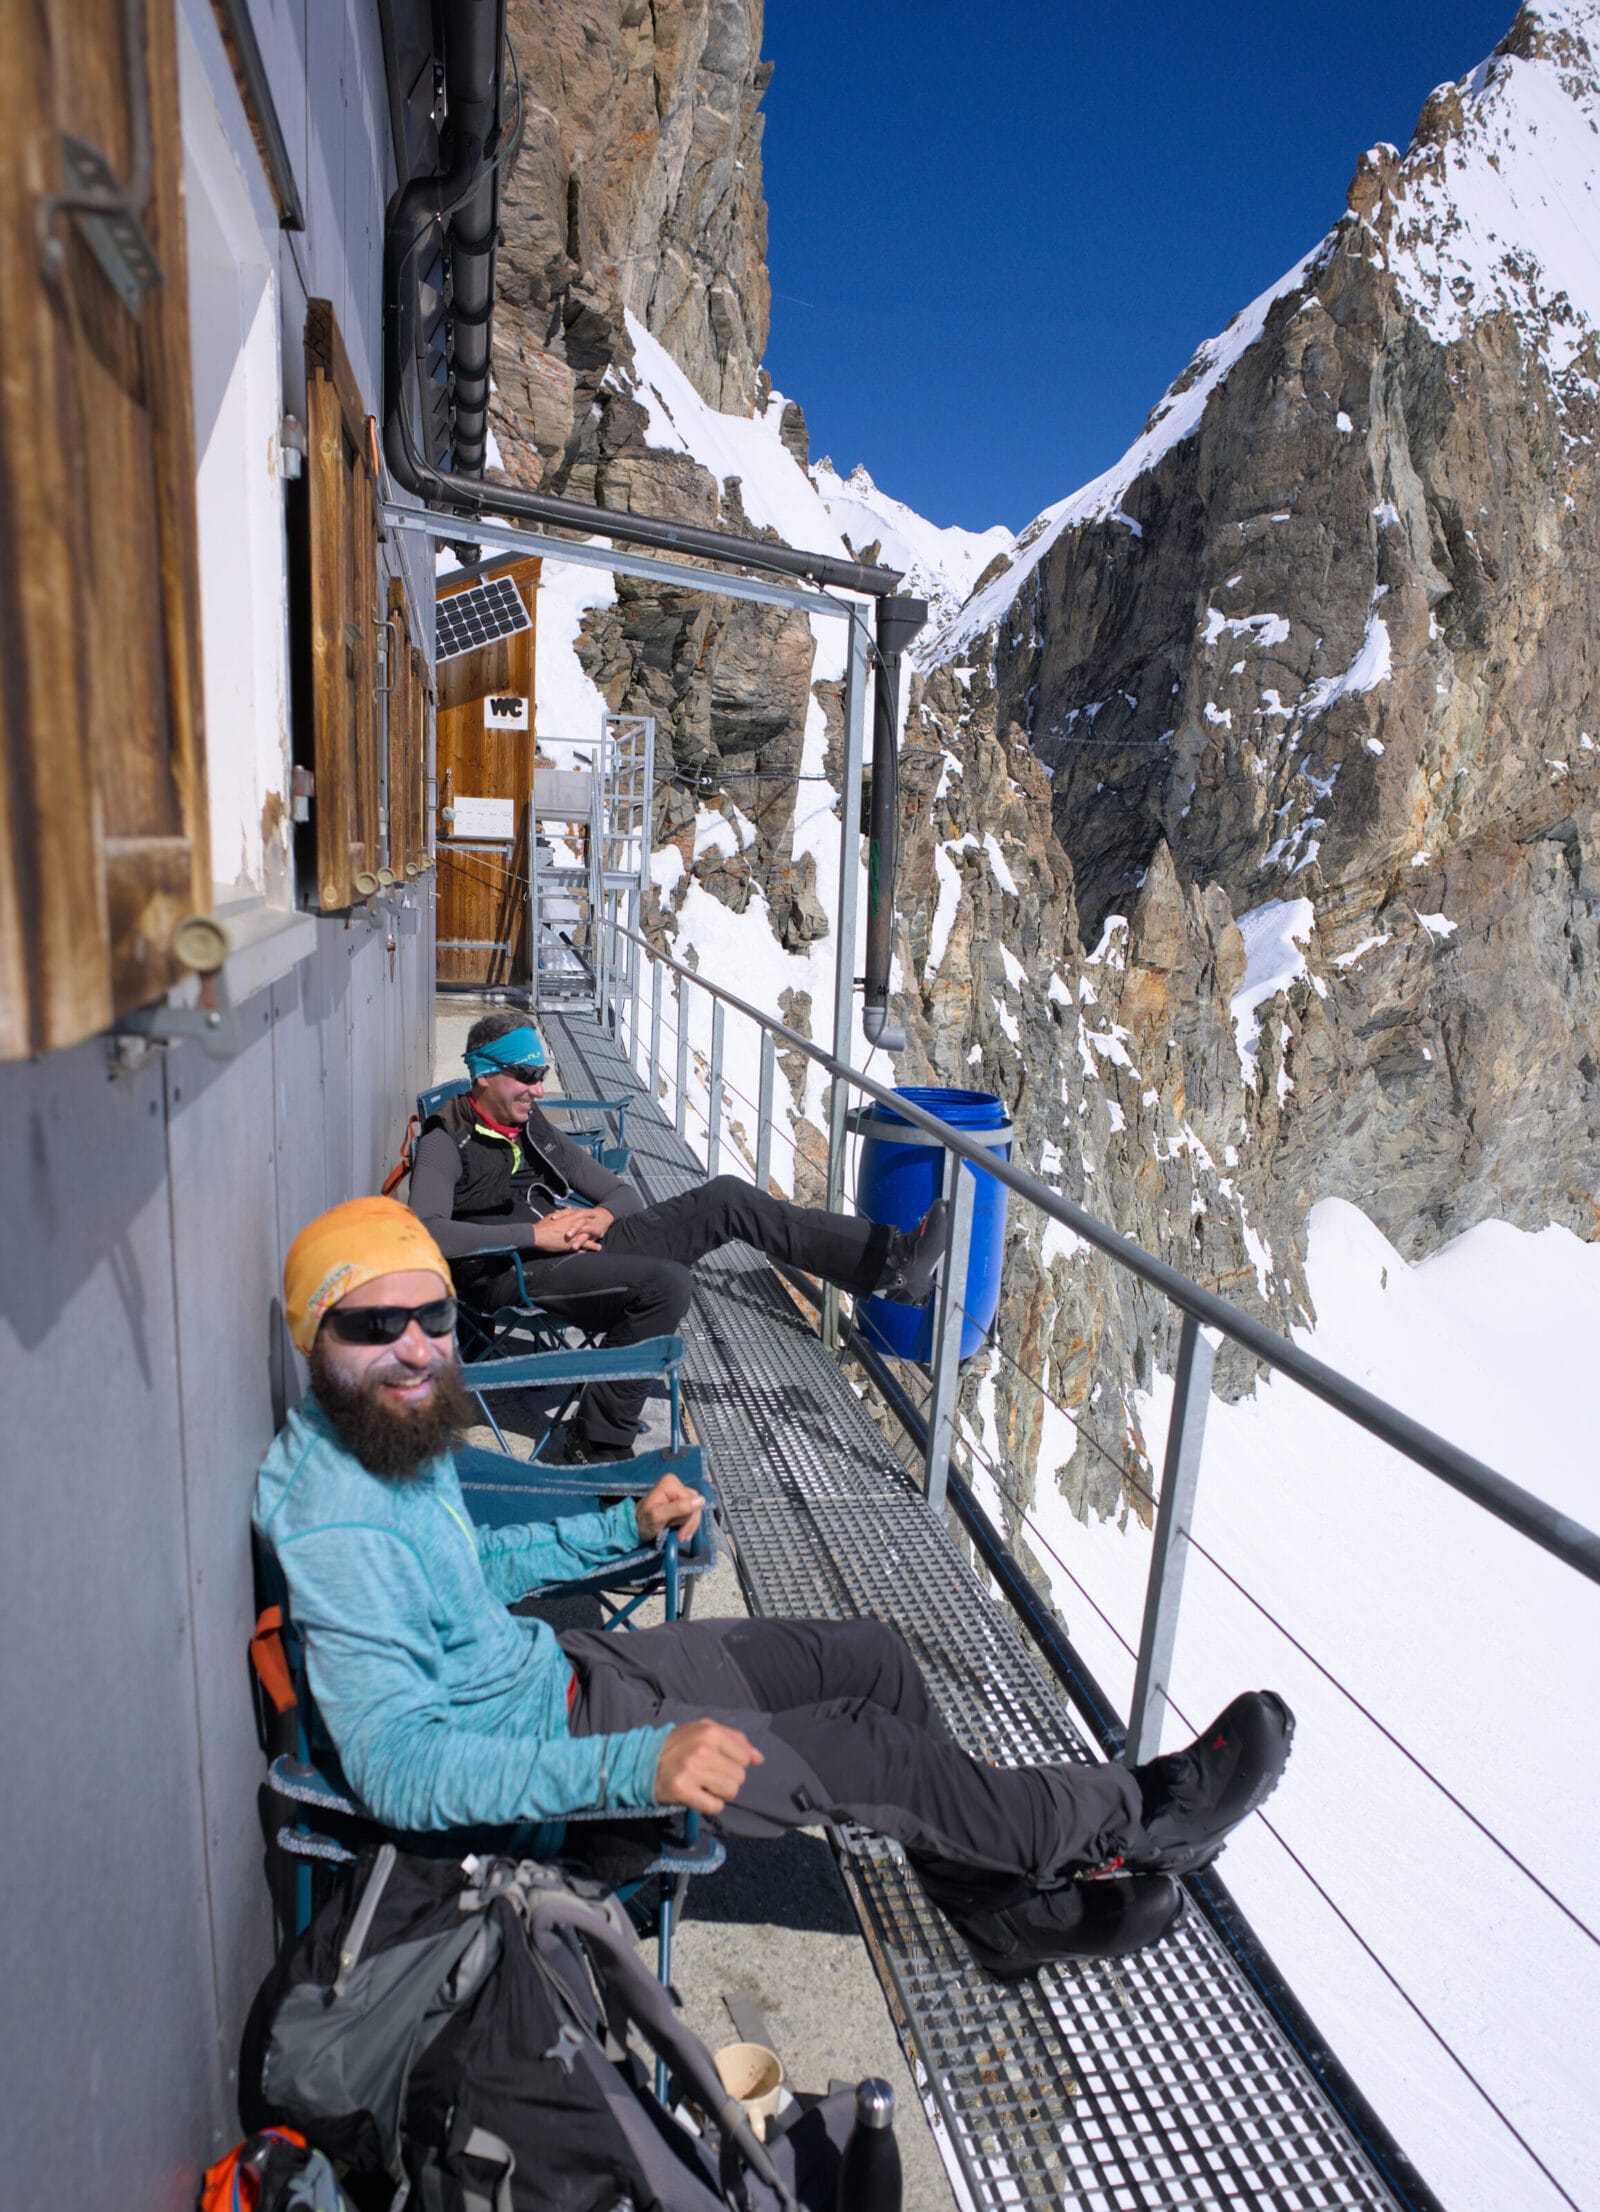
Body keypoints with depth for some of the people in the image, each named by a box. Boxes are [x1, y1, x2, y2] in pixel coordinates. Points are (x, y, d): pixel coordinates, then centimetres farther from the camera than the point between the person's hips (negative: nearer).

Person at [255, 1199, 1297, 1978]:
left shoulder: (398, 1435, -1)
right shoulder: (334, 1525, -30)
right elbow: (399, 1769, -32)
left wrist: (624, 1527, 5)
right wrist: (636, 1763, -41)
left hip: (557, 1661, 9)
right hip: (541, 1748, -9)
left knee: (874, 1658, 7)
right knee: (873, 1756, -11)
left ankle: (1007, 1902, 24)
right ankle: (1130, 1819, 14)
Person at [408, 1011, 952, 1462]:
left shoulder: (533, 1126, 19)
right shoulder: (447, 1141, -2)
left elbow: (623, 1193, 20)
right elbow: (427, 1233, -21)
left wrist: (600, 1217, -4)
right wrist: (534, 1233, -21)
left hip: (578, 1245, 7)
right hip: (518, 1275, -7)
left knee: (724, 1197, -9)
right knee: (665, 1284, -33)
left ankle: (889, 1261, -14)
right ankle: (594, 1446, -17)